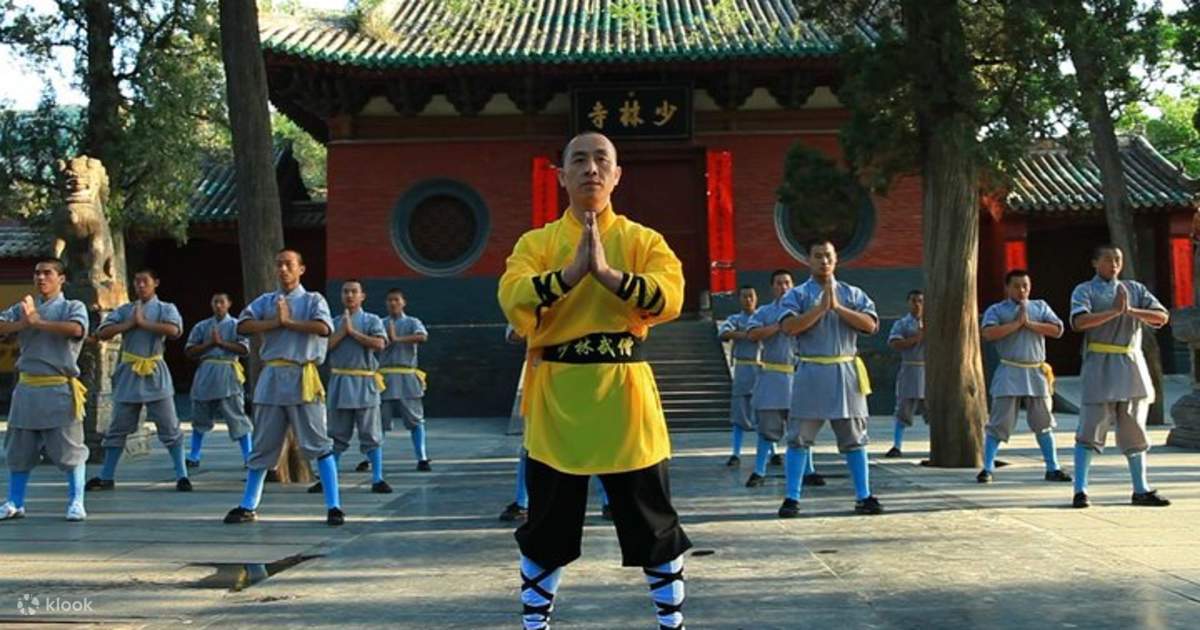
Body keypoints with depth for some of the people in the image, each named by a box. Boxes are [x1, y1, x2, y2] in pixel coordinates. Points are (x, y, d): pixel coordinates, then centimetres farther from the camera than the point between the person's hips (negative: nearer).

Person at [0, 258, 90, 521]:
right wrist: (23, 323, -17)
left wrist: (37, 322, -16)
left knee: (69, 449, -2)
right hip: (27, 388, 5)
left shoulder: (72, 307, 1)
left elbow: (76, 329, -21)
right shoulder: (23, 307, 13)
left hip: (59, 390, -4)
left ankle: (76, 502, 7)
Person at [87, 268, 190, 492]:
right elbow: (102, 333, 1)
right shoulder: (124, 310, 12)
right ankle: (106, 477, 19)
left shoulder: (166, 308, 2)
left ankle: (181, 476, 3)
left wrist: (143, 323, -14)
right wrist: (128, 324, -9)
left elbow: (174, 330, -19)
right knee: (118, 428, 9)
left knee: (169, 428, -3)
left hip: (155, 372, -3)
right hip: (128, 372, 3)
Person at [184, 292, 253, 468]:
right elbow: (189, 351, 6)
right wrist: (209, 344, -7)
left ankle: (248, 457, -4)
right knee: (199, 416, 10)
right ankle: (193, 457, 22)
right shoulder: (202, 327, 12)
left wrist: (221, 343, -12)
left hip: (227, 373, -3)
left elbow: (244, 349, -7)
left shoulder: (235, 325, 5)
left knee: (236, 417, -7)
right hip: (206, 373, 3)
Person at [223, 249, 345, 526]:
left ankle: (334, 506, -2)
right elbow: (242, 326, -2)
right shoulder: (265, 301, 14)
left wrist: (289, 322, -10)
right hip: (272, 378, 3)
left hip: (303, 379, -3)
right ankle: (248, 506, 21)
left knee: (318, 444, -6)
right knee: (263, 446, 10)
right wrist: (276, 322, -11)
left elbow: (323, 328, -16)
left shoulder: (313, 300, 4)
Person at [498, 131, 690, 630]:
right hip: (556, 396, 0)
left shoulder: (643, 240, 4)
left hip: (623, 390, 0)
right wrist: (572, 272, -23)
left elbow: (669, 299, -13)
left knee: (652, 521, 8)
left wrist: (607, 272, -23)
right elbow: (513, 301, -14)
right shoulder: (536, 243, 4)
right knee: (548, 523, 9)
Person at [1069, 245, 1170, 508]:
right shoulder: (1084, 291, 0)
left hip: (1131, 366, 5)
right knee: (1090, 430, -8)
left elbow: (1162, 317, 2)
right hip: (1099, 366, -5)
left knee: (1134, 430, 10)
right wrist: (1115, 311, -20)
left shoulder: (1135, 289, 13)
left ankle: (1141, 490, 18)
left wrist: (1131, 310, -13)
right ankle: (1080, 490, -4)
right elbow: (1079, 322, -18)